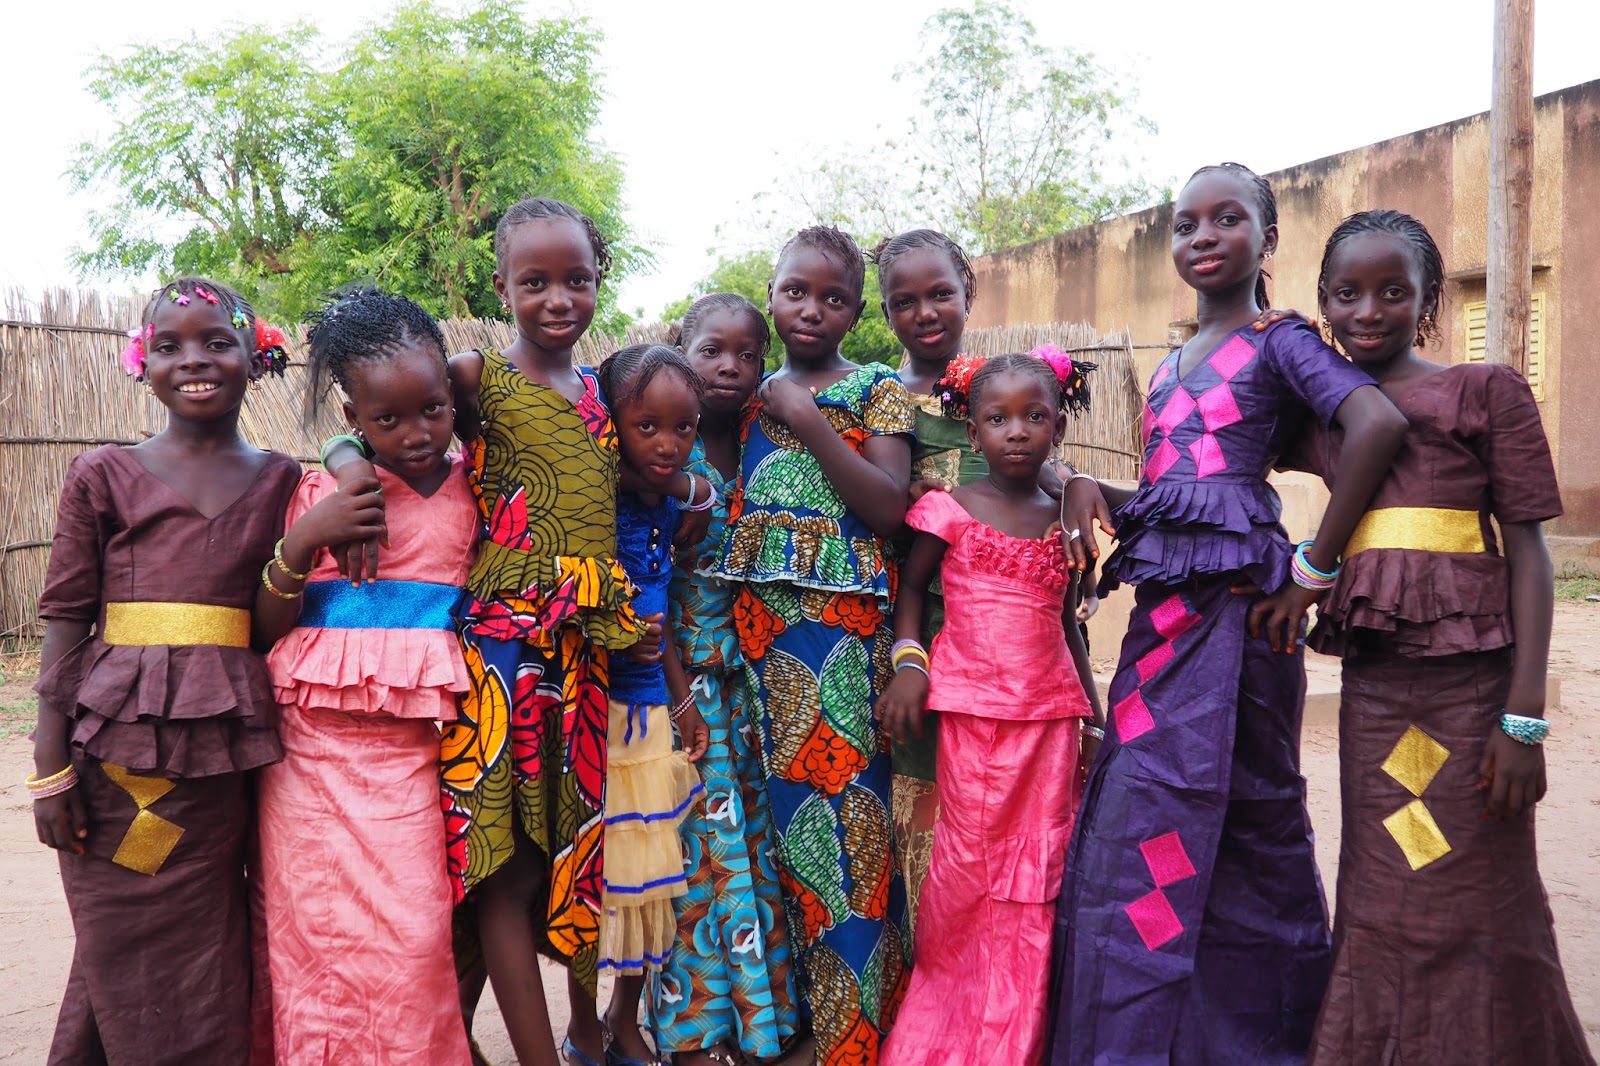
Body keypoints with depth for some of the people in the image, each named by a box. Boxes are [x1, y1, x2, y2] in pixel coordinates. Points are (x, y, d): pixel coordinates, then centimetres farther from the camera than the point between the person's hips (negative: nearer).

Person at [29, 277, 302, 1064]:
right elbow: (66, 623, 2)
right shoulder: (103, 476, 5)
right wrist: (51, 766, -2)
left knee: (213, 978, 9)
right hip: (119, 748, -1)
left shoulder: (281, 480, 9)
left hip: (228, 754, 2)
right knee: (128, 972, 6)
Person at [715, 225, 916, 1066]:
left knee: (843, 792, -7)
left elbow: (888, 506, -9)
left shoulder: (876, 390, 4)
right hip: (758, 617, 4)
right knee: (777, 795, 5)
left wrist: (810, 423, -9)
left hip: (843, 620, -4)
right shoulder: (751, 395, 17)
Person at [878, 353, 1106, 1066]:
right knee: (966, 870, 2)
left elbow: (1067, 621, 16)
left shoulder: (1066, 521, 9)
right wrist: (908, 659, -8)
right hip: (969, 713, -3)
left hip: (1050, 719, 3)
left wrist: (1094, 714, 14)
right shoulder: (949, 511, -1)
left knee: (1036, 875, 3)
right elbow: (910, 587, 8)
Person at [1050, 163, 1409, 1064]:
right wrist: (1086, 486, 1)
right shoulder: (1169, 368, 21)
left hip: (1235, 605, -6)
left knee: (1152, 836, -7)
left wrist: (1315, 568, -17)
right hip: (1163, 607, 6)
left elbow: (1379, 422, -19)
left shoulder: (1279, 343, -1)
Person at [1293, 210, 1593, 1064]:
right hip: (1371, 687, 4)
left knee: (1478, 913, 5)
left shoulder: (1487, 390, 0)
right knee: (1380, 913, 12)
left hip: (1472, 682, -4)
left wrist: (1525, 716, -10)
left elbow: (1527, 550, -4)